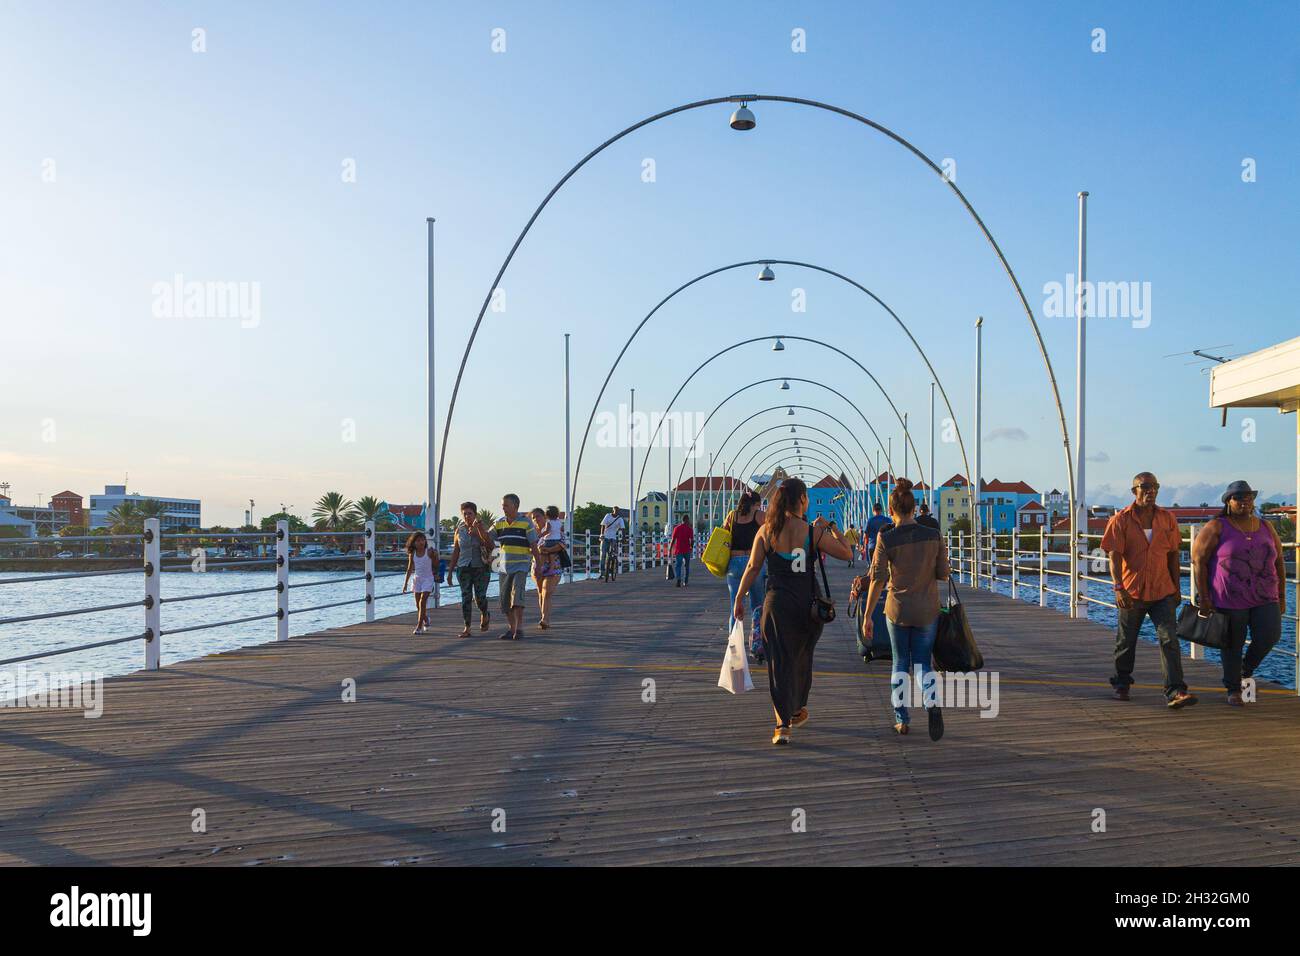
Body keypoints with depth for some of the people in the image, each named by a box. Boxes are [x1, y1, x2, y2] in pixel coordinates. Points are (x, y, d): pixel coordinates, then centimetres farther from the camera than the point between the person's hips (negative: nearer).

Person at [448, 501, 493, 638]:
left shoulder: (481, 528, -2)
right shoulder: (459, 530, 6)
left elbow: (490, 544, -18)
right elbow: (456, 551, 12)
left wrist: (479, 529, -25)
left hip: (481, 567, -2)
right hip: (463, 568, 2)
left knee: (480, 597, -6)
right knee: (466, 597, -4)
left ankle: (484, 615, 27)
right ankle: (467, 628, 0)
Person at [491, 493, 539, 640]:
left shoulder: (526, 523, -5)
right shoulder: (499, 523, 9)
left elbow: (534, 545, -4)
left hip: (521, 566, -5)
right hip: (504, 567, 5)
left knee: (517, 594, -19)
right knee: (505, 600, 6)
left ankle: (519, 628, -17)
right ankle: (512, 629, 16)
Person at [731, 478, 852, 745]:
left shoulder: (766, 531, -3)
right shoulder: (814, 532, -8)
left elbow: (752, 568, -2)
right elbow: (845, 553, 2)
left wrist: (739, 599, 7)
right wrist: (830, 528, 13)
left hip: (778, 604, 0)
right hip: (809, 603, 0)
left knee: (780, 662, 2)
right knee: (802, 658, 21)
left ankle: (783, 724, -9)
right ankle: (799, 709, 38)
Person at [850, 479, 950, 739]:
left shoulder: (886, 539, -12)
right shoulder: (934, 535, -5)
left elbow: (877, 580, -12)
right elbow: (943, 574, -2)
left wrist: (867, 616, -5)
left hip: (897, 609, -1)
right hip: (928, 610, 1)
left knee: (900, 663, 16)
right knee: (922, 662, 13)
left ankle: (901, 719, 18)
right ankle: (932, 705, -14)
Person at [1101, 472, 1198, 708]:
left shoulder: (1167, 519, 6)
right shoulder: (1120, 520, -5)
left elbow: (1173, 556, 12)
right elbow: (1114, 556, -12)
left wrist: (1177, 588, 11)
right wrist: (1118, 588, -23)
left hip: (1162, 591, 2)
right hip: (1131, 592, -2)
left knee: (1169, 640, -10)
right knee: (1126, 642, 11)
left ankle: (1174, 692, -13)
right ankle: (1121, 685, 30)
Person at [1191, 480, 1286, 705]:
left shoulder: (1266, 528, 10)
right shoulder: (1217, 528, -4)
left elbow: (1279, 562, 16)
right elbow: (1198, 561, -7)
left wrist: (1282, 596, 12)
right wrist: (1203, 597, -11)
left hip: (1265, 599, 3)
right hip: (1230, 600, -3)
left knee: (1269, 636, -14)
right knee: (1233, 646, 4)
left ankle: (1247, 669, 17)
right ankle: (1234, 689, 22)